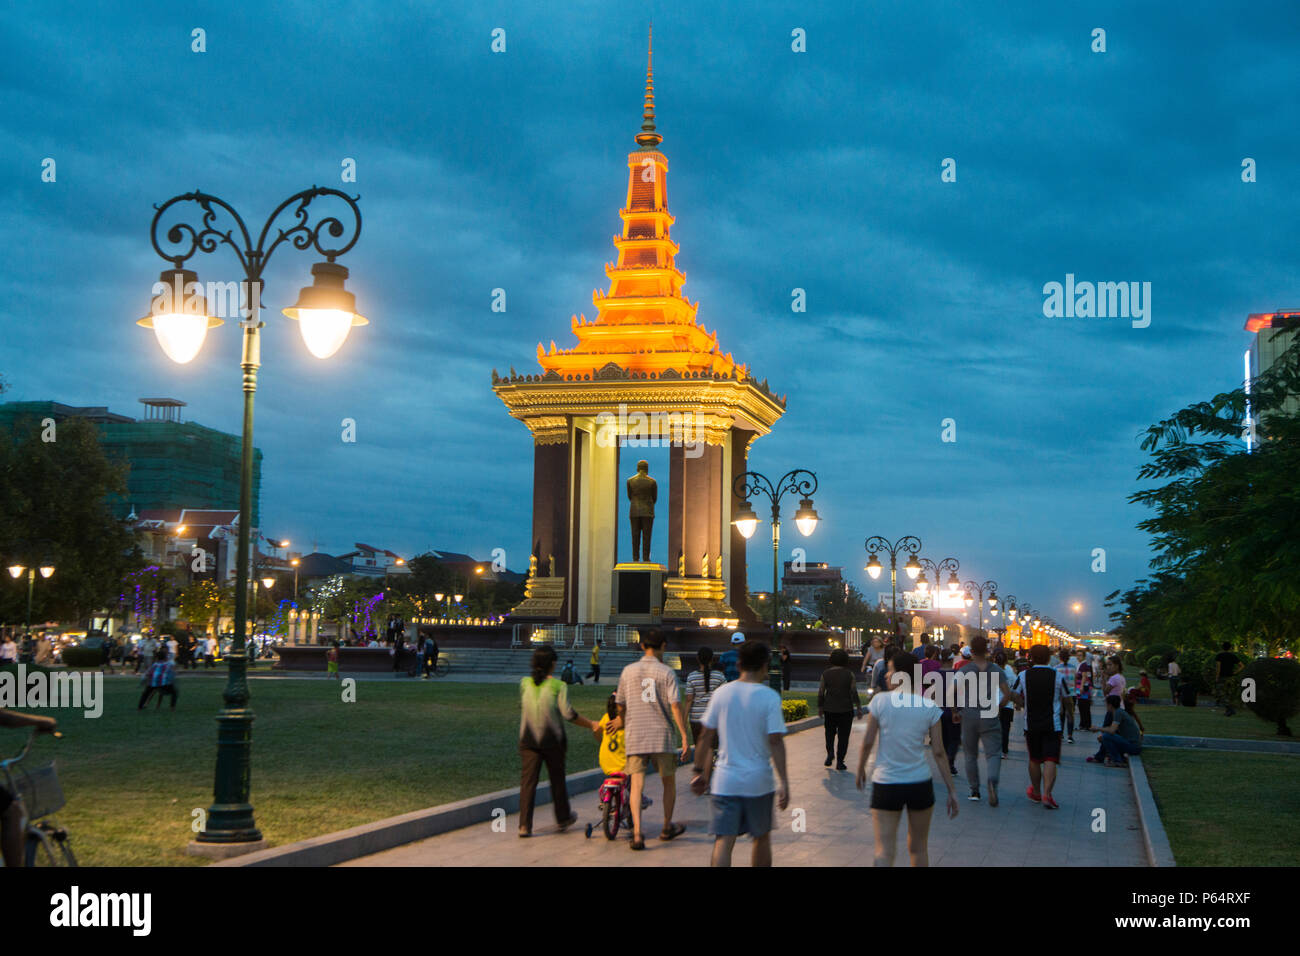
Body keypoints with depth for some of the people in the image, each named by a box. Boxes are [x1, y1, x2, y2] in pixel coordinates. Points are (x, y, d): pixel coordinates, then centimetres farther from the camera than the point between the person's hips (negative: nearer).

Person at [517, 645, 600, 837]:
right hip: (552, 740, -2)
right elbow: (568, 713, -13)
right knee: (557, 779, 15)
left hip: (528, 740, 2)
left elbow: (522, 707, 10)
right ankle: (563, 818, 31)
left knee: (527, 781, 1)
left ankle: (525, 825, -8)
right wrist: (591, 724, -4)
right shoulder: (558, 686, -9)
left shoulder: (525, 683, 1)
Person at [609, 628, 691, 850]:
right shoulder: (666, 672, -3)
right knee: (669, 782, 17)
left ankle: (637, 832, -16)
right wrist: (685, 737, -8)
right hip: (661, 735, -2)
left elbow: (621, 705, 14)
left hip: (635, 736, 2)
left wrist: (621, 722, 33)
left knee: (637, 784, -2)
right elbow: (675, 706, -10)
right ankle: (667, 827, 28)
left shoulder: (628, 671, 6)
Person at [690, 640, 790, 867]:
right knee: (762, 838, 18)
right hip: (758, 782, -1)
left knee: (723, 842, -2)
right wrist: (783, 782, -11)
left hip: (724, 781, 2)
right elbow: (775, 742, -13)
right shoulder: (769, 697, -8)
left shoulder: (722, 693, 2)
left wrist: (700, 771, 14)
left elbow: (707, 736, 5)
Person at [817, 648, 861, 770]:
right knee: (843, 736, 7)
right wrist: (859, 708, 2)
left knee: (830, 733, 21)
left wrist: (820, 707, 11)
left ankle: (830, 752, 0)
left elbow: (820, 693, -1)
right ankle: (840, 762, 6)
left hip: (829, 709, 2)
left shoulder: (825, 674, -3)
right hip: (846, 710, -1)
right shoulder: (849, 674, -7)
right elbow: (854, 693, -7)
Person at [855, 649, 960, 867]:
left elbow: (868, 742, -4)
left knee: (884, 853, -4)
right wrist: (951, 791, 4)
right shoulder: (930, 707, -2)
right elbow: (939, 753, -1)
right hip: (920, 784, 2)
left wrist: (860, 770, 14)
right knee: (919, 849, 18)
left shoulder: (880, 701, -7)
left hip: (885, 785, -2)